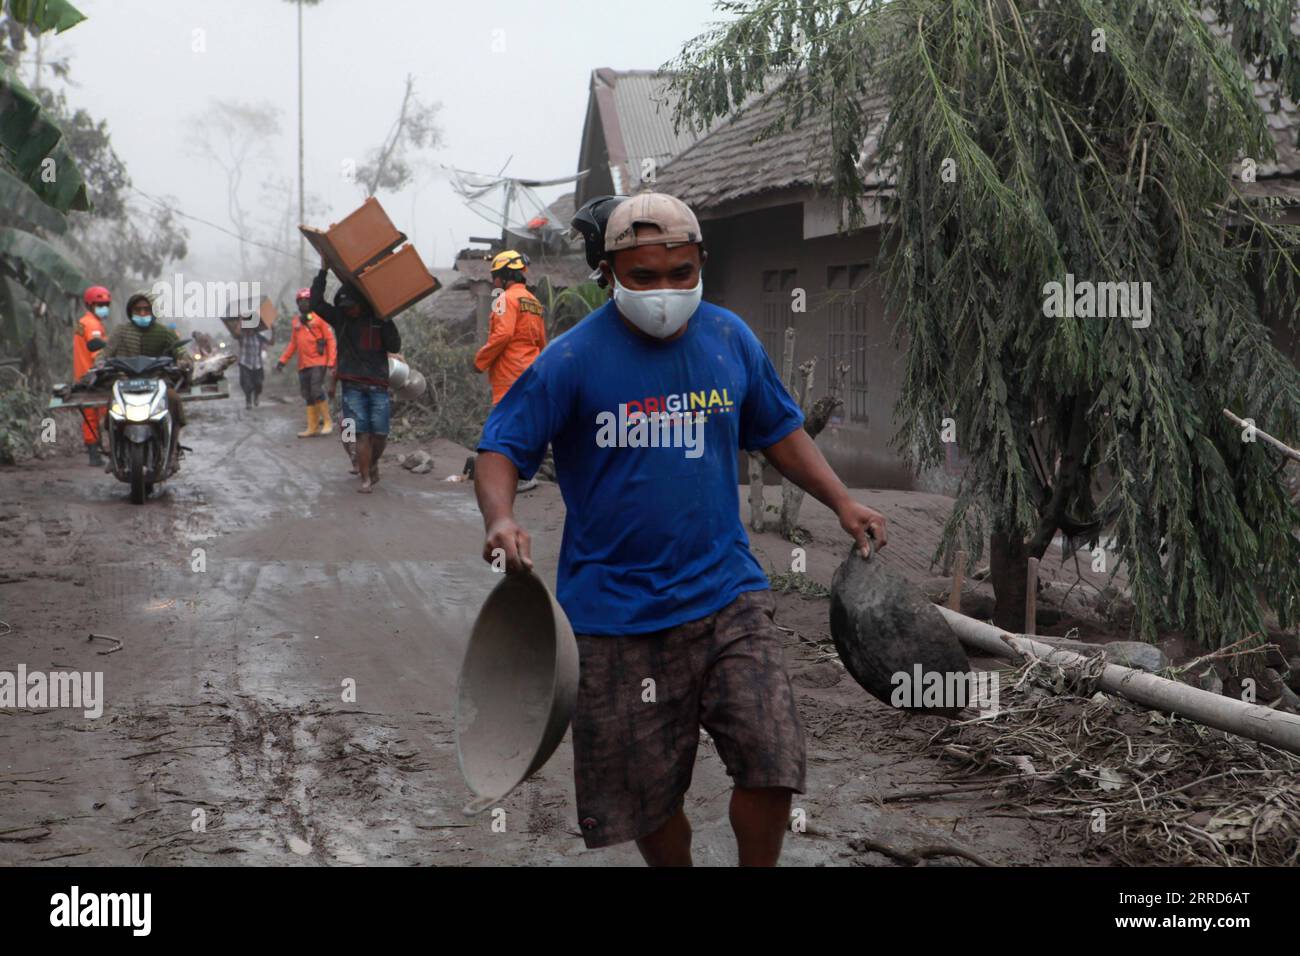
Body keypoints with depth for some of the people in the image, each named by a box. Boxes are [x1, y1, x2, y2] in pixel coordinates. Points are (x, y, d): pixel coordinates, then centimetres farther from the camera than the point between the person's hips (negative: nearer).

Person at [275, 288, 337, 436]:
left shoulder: (319, 317, -3)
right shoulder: (296, 320, 14)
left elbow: (330, 340, -5)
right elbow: (293, 343, 21)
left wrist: (331, 362, -12)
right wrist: (283, 360, 14)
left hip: (318, 362, -6)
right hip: (303, 364, 6)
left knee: (317, 391, -16)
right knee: (308, 396, 7)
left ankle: (327, 422, -2)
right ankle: (312, 427, 12)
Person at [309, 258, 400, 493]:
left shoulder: (380, 319, 2)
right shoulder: (340, 318, 5)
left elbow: (395, 347, -6)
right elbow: (316, 303, -8)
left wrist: (386, 321, -16)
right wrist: (323, 272, -12)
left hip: (378, 386, 0)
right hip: (353, 386, 0)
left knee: (379, 434, -1)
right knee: (362, 434, -7)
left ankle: (373, 464, 27)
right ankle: (366, 479, -3)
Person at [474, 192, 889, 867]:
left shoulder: (730, 338, 5)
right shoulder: (573, 358, -7)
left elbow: (778, 430, 20)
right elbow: (501, 450, -5)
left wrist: (841, 502, 10)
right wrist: (501, 519, -25)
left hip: (726, 592, 2)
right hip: (616, 613, -2)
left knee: (771, 761, -10)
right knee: (647, 790, 5)